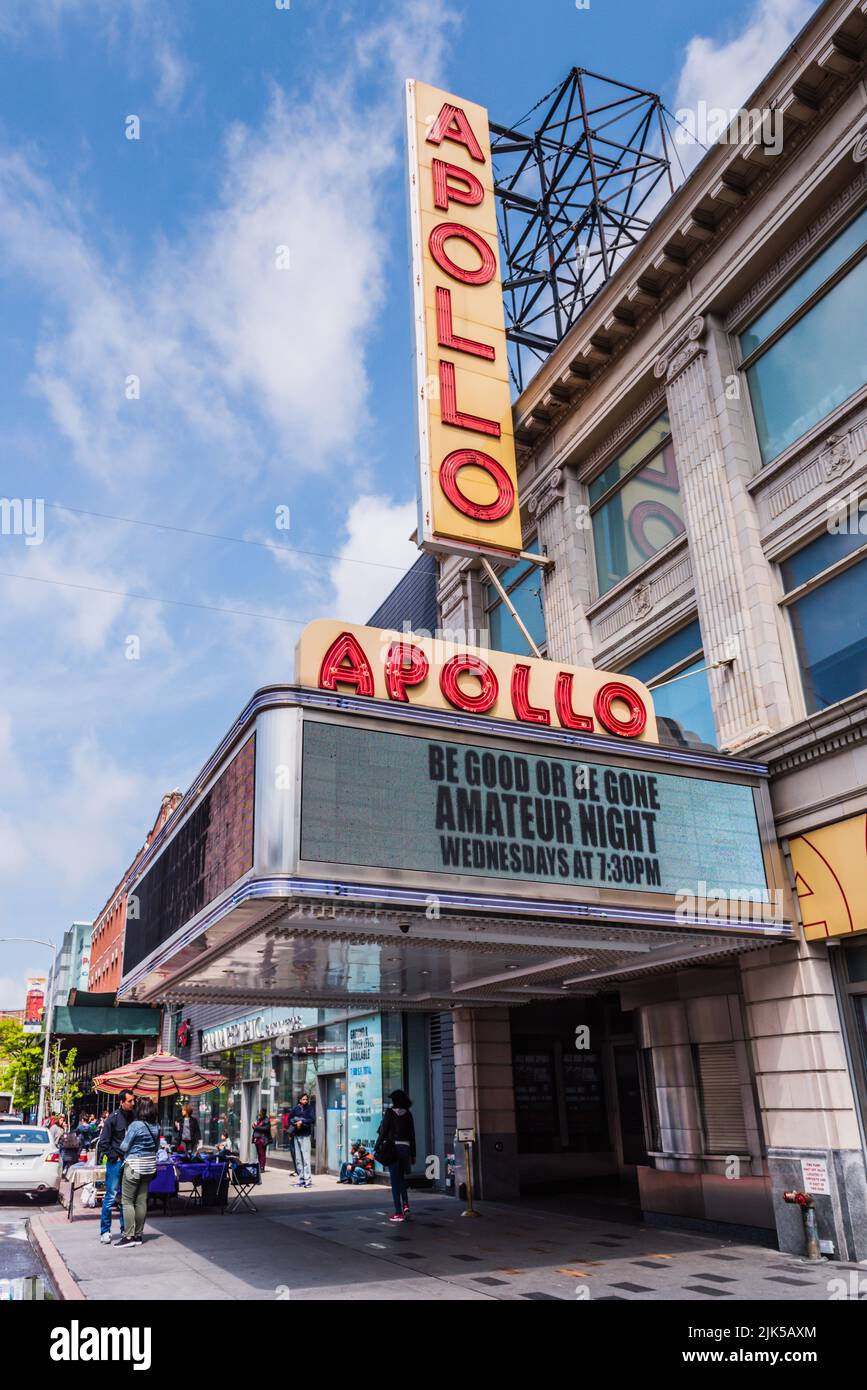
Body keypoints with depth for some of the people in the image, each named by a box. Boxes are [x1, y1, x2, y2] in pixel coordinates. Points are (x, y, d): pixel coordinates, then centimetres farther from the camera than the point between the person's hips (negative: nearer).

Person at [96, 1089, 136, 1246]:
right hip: (115, 1162, -5)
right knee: (111, 1196, -4)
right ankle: (105, 1231, 7)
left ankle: (125, 1230, 19)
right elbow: (103, 1143, -6)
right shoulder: (113, 1118, -8)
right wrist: (115, 1157, -10)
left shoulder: (134, 1117, 5)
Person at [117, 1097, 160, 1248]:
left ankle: (128, 1236, -4)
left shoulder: (136, 1125, -16)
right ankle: (138, 1235, 15)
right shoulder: (156, 1127, 4)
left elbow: (124, 1147, -9)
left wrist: (125, 1137, 9)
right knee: (142, 1200, 10)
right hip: (150, 1165, 6)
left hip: (134, 1165, -6)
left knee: (127, 1200, 0)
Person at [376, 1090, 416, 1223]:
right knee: (401, 1178, 21)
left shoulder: (389, 1112, -5)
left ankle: (399, 1213, 1)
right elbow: (412, 1135, 8)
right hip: (405, 1147, 4)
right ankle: (405, 1205, 5)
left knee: (395, 1180, 2)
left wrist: (377, 1148, 1)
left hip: (392, 1148, -4)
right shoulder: (408, 1114, 6)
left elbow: (383, 1132, -7)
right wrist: (413, 1154, 14)